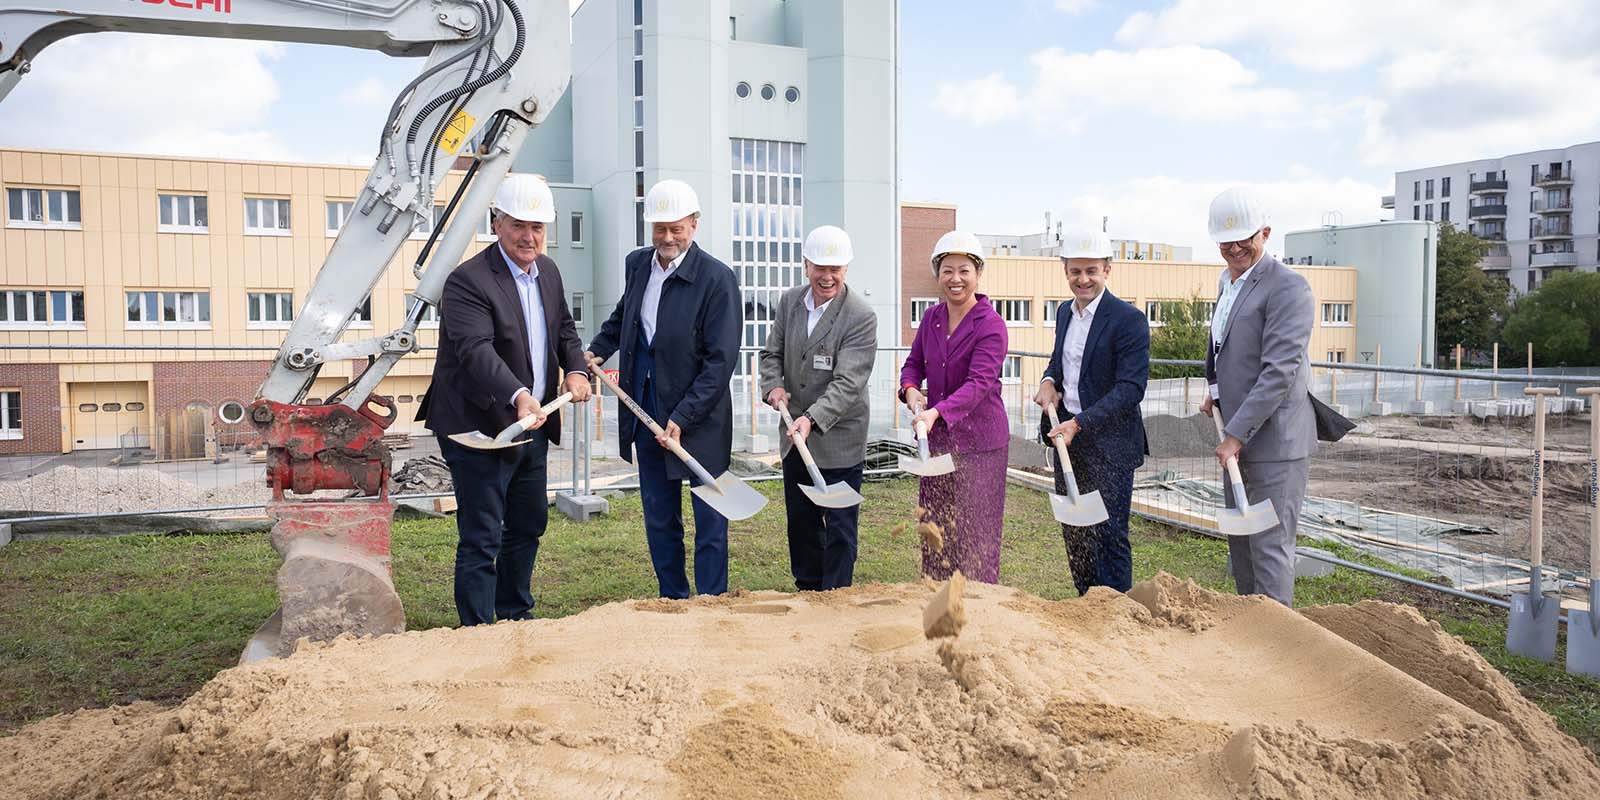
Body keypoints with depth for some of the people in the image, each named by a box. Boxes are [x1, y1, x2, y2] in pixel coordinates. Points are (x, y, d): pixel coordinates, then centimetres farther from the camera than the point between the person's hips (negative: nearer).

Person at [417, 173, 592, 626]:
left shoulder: (548, 271, 8)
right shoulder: (468, 281, -18)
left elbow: (564, 330, 19)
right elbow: (478, 350, -31)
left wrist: (576, 370, -2)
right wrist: (518, 396, -48)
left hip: (533, 426, 9)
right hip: (481, 430, -9)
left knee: (528, 525, 20)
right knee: (481, 539, -2)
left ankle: (516, 618, 37)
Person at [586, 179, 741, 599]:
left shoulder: (717, 278, -14)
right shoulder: (636, 263, 6)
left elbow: (720, 360, -16)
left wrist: (682, 418, -19)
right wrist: (596, 351, 11)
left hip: (699, 416, -6)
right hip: (646, 411, 6)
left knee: (709, 519, 5)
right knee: (659, 518, 14)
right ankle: (673, 600, 28)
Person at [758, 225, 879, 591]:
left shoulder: (861, 317, -16)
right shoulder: (789, 301, 3)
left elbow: (847, 382, -23)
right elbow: (772, 352, 11)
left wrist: (812, 419, -35)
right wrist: (774, 385, -10)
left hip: (839, 440, -6)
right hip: (794, 435, 6)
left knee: (839, 527, 2)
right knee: (800, 519, 18)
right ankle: (807, 591, 34)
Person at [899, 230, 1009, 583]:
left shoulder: (991, 325, -13)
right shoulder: (931, 318, 6)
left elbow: (979, 382, -24)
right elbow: (914, 362, 16)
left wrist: (936, 413, -38)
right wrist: (910, 390, -8)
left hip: (978, 440, -6)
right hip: (936, 438, 6)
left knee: (975, 531, 0)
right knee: (937, 528, 12)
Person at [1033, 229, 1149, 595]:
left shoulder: (1129, 320, -14)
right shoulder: (1065, 313, 10)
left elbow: (1131, 388, -20)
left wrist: (1079, 424, -26)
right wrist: (1049, 381, 3)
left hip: (1109, 444, -7)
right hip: (1067, 437, 8)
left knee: (1108, 535, -3)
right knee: (1073, 533, 15)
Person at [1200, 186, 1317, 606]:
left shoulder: (1288, 286, -16)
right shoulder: (1227, 280, 13)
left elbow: (1279, 370, -22)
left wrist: (1236, 434, -22)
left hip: (1275, 440, -9)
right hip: (1238, 436, 9)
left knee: (1269, 545, -3)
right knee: (1240, 541, 18)